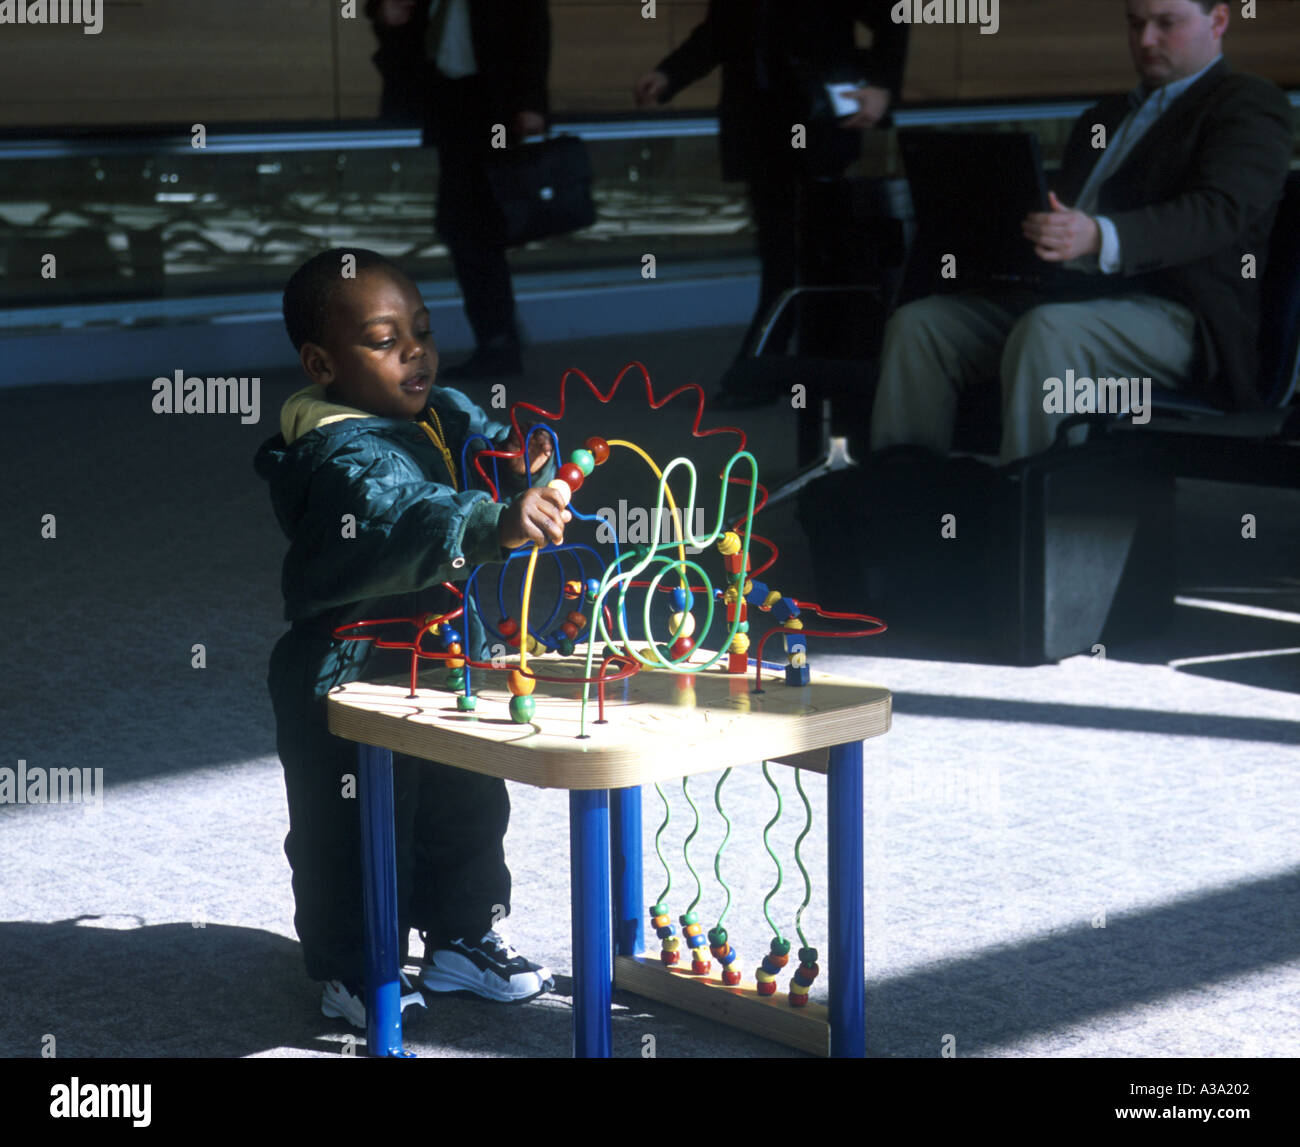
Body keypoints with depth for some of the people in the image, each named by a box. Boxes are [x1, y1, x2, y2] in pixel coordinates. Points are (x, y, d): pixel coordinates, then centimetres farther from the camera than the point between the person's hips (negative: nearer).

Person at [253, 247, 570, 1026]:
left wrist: (526, 463, -8)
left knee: (468, 811, 21)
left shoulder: (445, 415, -1)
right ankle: (350, 970, 23)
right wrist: (493, 525, -63)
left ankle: (463, 938, 39)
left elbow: (491, 443, 17)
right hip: (352, 681, -8)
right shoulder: (346, 457, -28)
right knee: (355, 830, 5)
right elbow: (399, 521, -46)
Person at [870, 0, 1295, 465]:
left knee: (1046, 333, -37)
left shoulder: (1250, 104, 3)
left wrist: (1100, 238, -32)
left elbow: (1219, 211, -15)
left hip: (1171, 313, -8)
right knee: (916, 324, -11)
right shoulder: (1103, 117, 29)